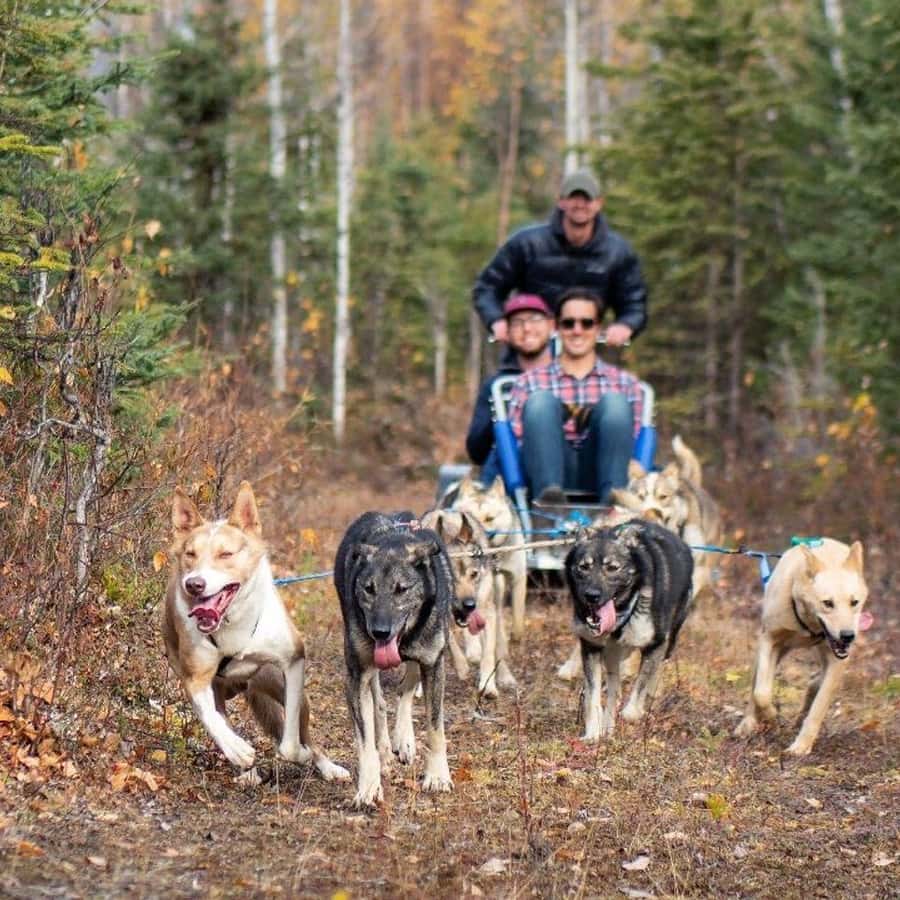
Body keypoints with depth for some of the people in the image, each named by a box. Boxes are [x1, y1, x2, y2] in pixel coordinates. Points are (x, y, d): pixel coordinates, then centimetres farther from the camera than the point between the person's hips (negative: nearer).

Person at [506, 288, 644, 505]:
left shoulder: (625, 383, 23)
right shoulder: (529, 382, 20)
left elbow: (637, 448, 14)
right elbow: (515, 444, 9)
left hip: (599, 478, 1)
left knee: (614, 401, -18)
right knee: (541, 399, -21)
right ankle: (549, 490, -45)